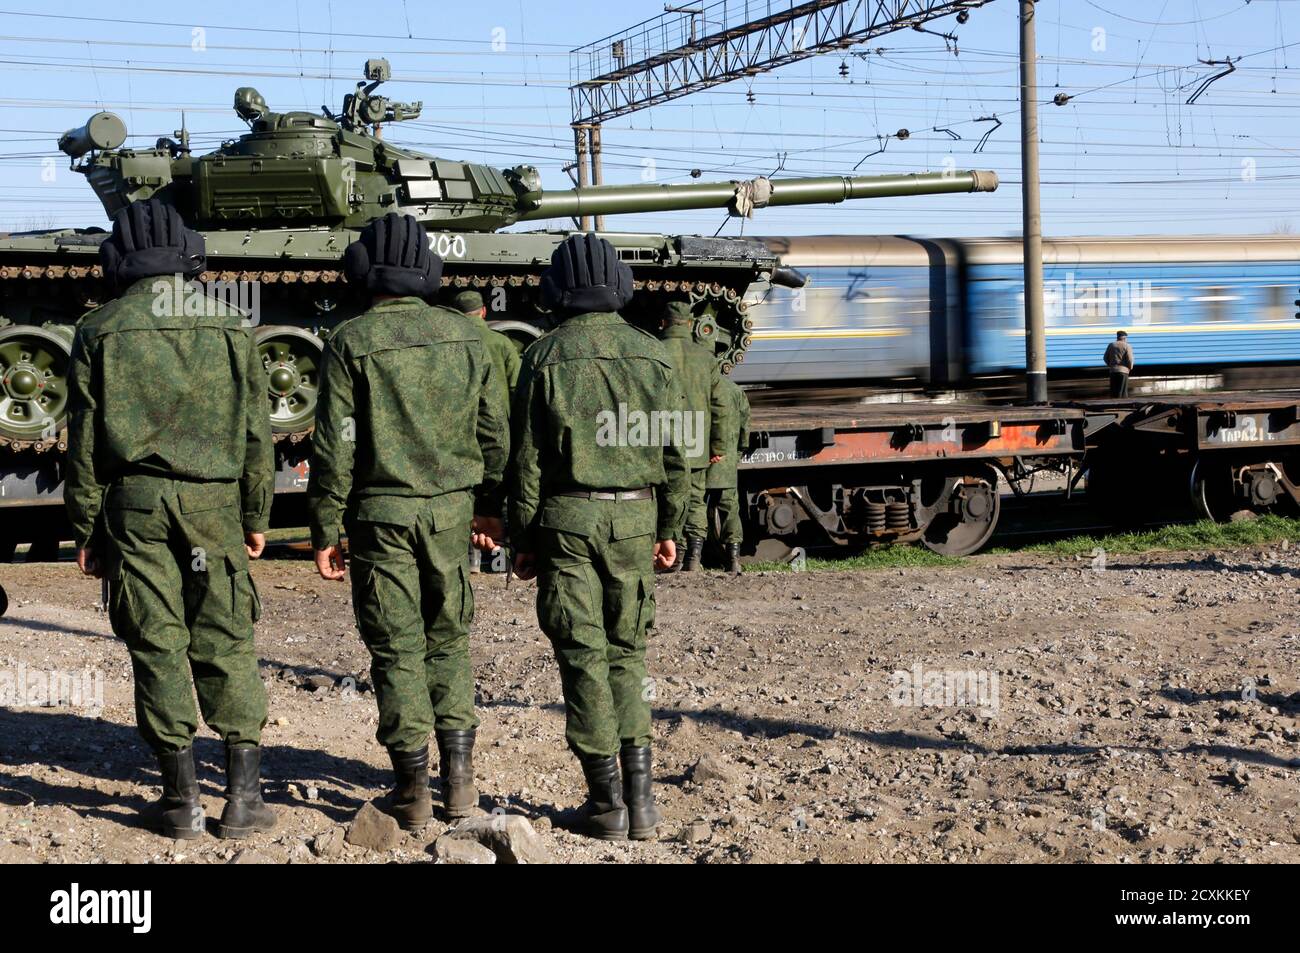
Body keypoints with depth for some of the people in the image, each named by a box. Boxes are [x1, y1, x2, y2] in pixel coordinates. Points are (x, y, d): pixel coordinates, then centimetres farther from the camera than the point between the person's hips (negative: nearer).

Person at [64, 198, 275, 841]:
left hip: (134, 504, -1)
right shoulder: (228, 325, 6)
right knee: (226, 644, 6)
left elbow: (84, 442, 0)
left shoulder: (100, 331, 1)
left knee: (157, 648, 3)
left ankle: (183, 800, 7)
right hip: (214, 501, 1)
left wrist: (85, 530, 5)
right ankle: (243, 796, 5)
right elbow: (256, 433, 6)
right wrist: (257, 516, 13)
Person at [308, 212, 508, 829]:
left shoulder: (352, 342, -8)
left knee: (397, 651, 3)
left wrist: (325, 531, -5)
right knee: (448, 642, 14)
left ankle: (413, 789, 7)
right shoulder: (464, 335, 4)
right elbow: (494, 432, 8)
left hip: (381, 513, -3)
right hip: (451, 511, 3)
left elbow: (335, 447, -10)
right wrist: (489, 506, 18)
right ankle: (458, 781, 12)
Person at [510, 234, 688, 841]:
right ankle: (640, 797, 8)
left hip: (567, 518, -2)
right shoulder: (651, 355, 3)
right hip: (634, 519, 3)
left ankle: (607, 803, 5)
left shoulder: (546, 357, -4)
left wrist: (522, 540, 2)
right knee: (625, 653, 13)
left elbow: (527, 459, -5)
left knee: (583, 658, 3)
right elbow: (675, 455, 5)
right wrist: (668, 530, 15)